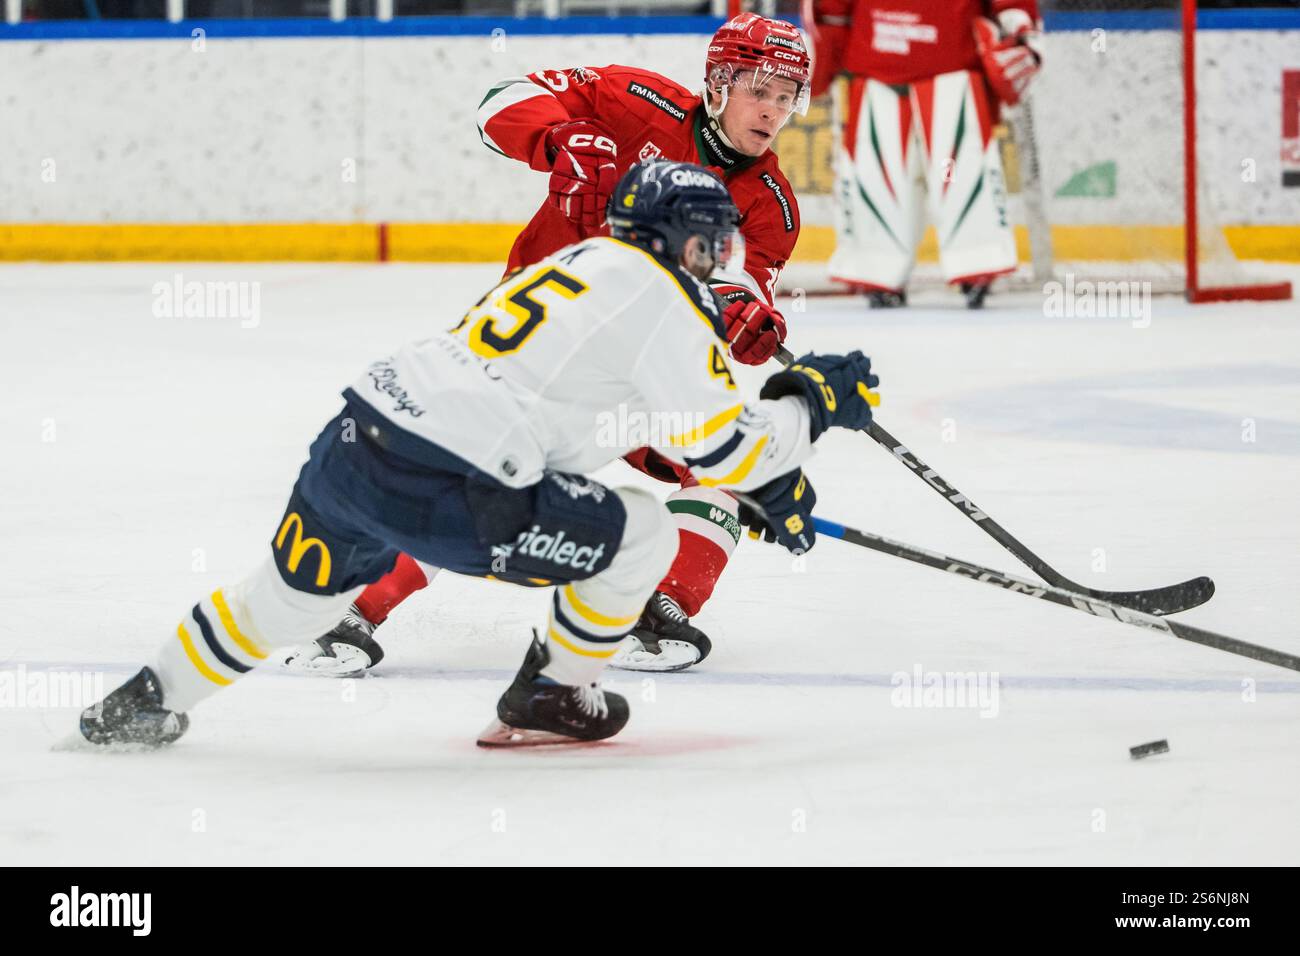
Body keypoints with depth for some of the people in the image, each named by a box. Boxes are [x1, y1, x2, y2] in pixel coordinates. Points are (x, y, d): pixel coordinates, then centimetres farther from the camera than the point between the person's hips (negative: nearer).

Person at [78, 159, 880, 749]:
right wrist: (812, 402, 11)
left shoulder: (587, 261, 26)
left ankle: (150, 699, 39)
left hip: (352, 443, 8)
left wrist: (770, 481, 35)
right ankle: (551, 700, 22)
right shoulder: (665, 301, -2)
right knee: (641, 538, 8)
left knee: (297, 588, 31)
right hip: (443, 491, -8)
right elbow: (723, 449, -4)